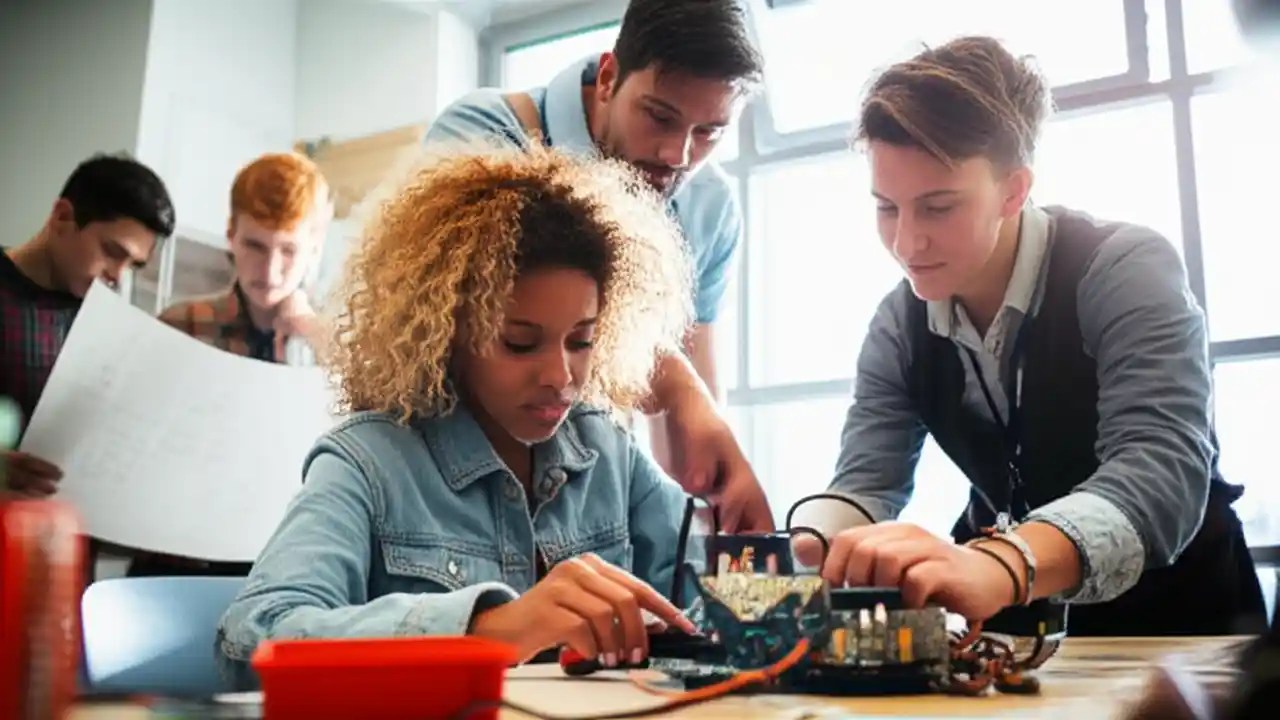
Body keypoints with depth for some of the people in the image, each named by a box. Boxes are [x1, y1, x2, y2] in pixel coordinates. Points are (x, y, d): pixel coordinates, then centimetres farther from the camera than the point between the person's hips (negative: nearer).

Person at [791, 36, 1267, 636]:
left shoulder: (1127, 272, -21)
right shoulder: (899, 328, -4)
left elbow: (1162, 472, -35)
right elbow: (865, 485, -11)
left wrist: (997, 566, -54)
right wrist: (794, 558, -35)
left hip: (1174, 622, -3)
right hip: (1017, 631, 3)